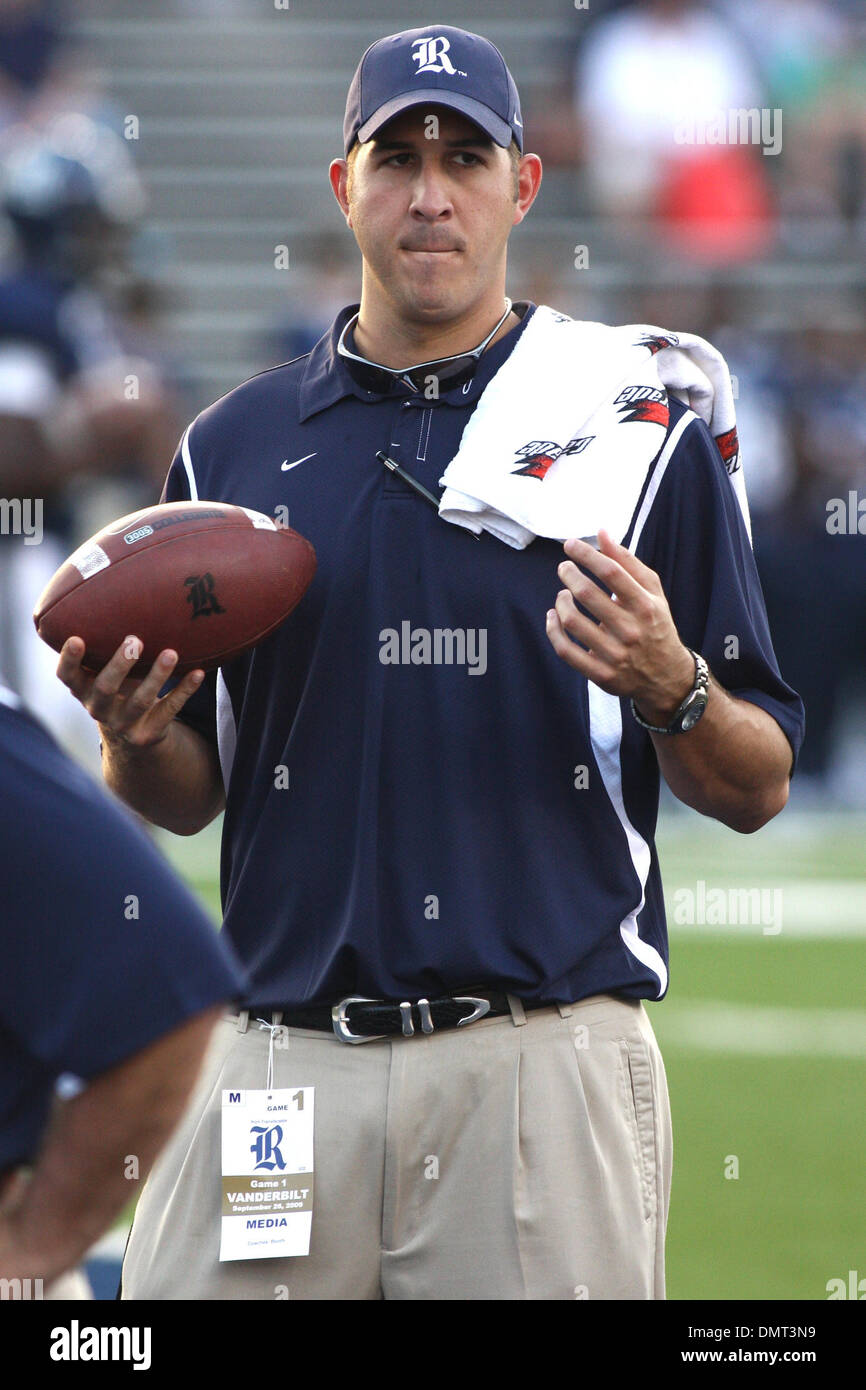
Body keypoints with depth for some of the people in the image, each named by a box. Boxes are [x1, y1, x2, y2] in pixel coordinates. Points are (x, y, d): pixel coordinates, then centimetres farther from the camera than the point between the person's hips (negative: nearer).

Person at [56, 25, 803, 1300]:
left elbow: (756, 789, 4)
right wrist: (135, 737, -6)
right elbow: (187, 796, 16)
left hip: (545, 1055, -2)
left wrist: (668, 690, -16)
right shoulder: (235, 444, 12)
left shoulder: (641, 431, 4)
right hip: (281, 1056, 2)